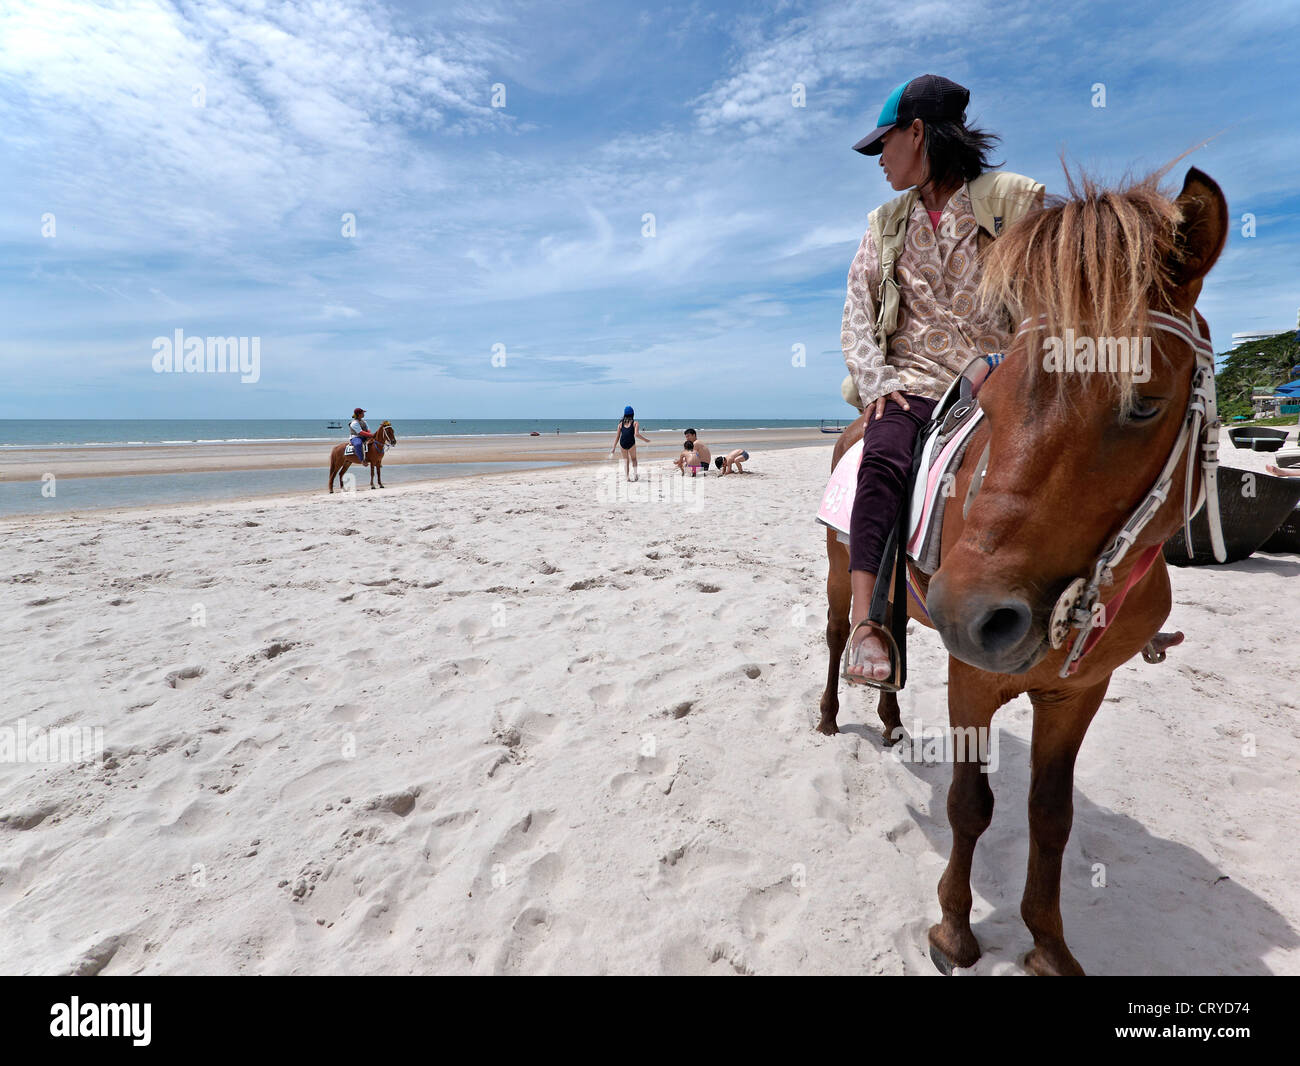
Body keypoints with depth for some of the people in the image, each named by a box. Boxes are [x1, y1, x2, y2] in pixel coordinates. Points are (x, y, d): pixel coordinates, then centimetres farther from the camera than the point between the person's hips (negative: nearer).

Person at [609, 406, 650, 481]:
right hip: (631, 442, -3)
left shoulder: (621, 424, 18)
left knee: (625, 460, 16)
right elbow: (636, 434, -7)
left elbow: (617, 436, 14)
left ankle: (628, 477, 13)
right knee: (633, 459, 17)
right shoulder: (635, 423, 8)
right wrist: (645, 439, 5)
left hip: (622, 443, 3)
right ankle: (635, 474, 8)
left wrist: (613, 448, 17)